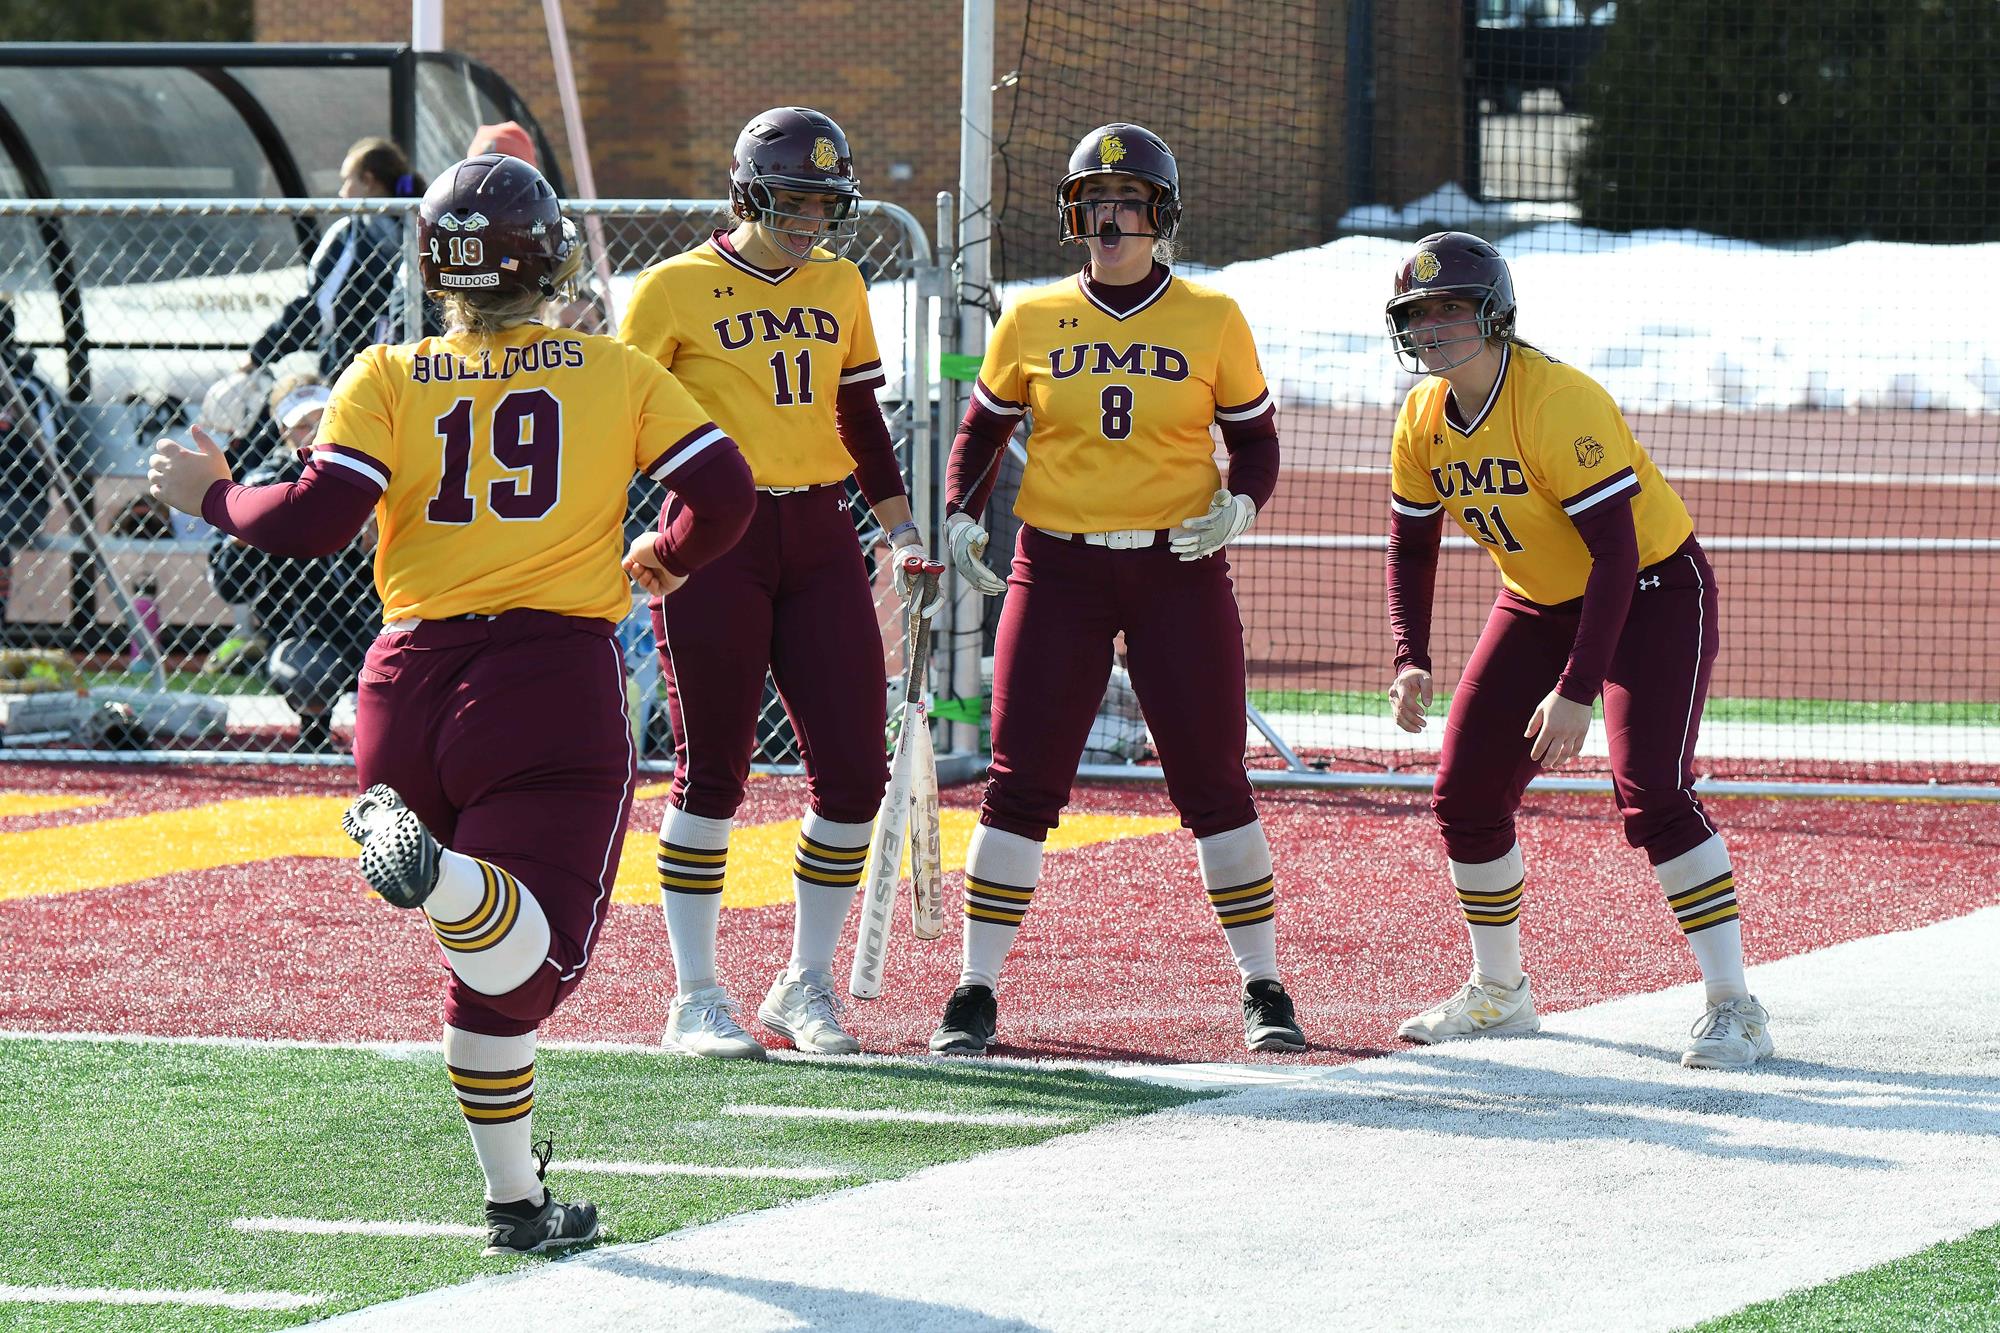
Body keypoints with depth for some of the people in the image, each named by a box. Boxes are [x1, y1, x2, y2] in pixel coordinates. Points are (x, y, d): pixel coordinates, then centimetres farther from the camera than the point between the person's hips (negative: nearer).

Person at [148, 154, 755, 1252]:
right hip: (557, 677, -3)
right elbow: (721, 492, 3)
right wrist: (664, 561, 24)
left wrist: (210, 496, 13)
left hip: (412, 676, 3)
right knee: (528, 954, -14)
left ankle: (515, 1201, 15)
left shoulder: (390, 378, 6)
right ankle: (435, 873, -46)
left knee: (488, 965, 17)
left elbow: (314, 521, -5)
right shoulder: (615, 372, 7)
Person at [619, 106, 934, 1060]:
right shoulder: (676, 289, -4)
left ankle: (806, 986, 14)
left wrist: (901, 528, 17)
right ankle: (696, 999, 7)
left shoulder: (838, 286, 13)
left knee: (854, 769, 0)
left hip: (819, 539, 5)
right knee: (711, 769, -2)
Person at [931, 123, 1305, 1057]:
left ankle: (1262, 990, 9)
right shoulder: (1032, 321, 4)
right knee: (1022, 784, -4)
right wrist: (961, 516, -2)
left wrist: (1237, 507, -12)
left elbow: (1255, 440, 8)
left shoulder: (1211, 320, 2)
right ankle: (975, 994, 3)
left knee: (1214, 784, -1)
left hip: (1179, 569, -1)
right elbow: (983, 428, 15)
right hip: (1059, 567, 1)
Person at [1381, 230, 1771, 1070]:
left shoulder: (1558, 402, -29)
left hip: (1652, 592, -7)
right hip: (1540, 604, 7)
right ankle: (1498, 995, 24)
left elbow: (1615, 552, -31)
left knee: (1651, 795, -22)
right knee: (1466, 793, 3)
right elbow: (1411, 545, 9)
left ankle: (1733, 1011, -16)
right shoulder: (1423, 421, -5)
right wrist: (1411, 661, -6)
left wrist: (1577, 691, -34)